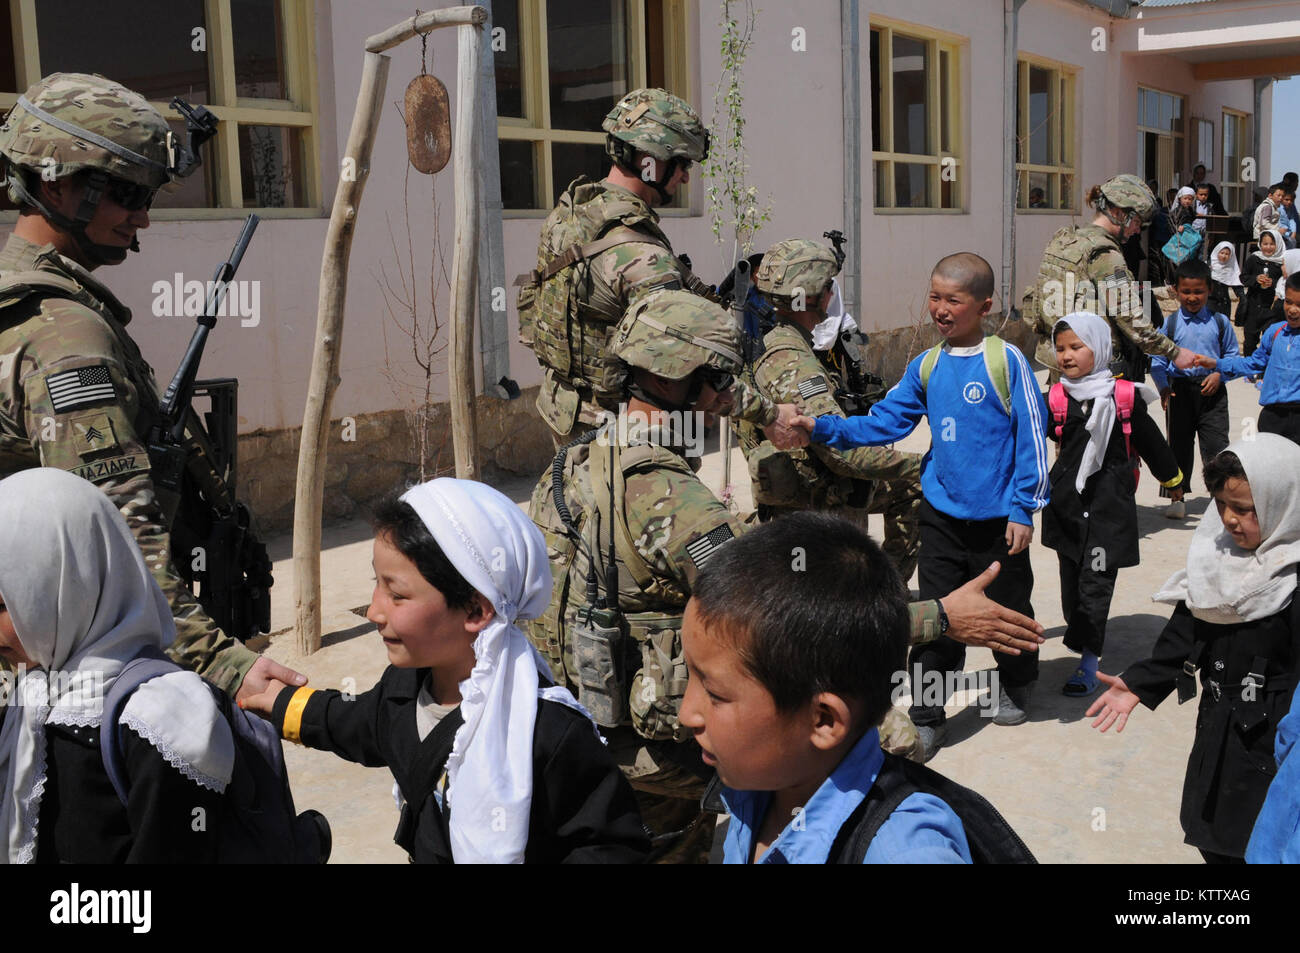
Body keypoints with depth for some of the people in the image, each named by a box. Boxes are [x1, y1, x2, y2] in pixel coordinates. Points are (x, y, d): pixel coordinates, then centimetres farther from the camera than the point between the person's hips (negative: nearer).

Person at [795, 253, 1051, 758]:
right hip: (942, 513, 3)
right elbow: (884, 422, 3)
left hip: (997, 517, -3)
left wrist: (1023, 508, -9)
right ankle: (925, 718, 14)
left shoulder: (1006, 360, -11)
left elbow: (1032, 436, -9)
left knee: (1008, 609, 14)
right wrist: (823, 428, -10)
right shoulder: (926, 367, 3)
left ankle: (1014, 688, 41)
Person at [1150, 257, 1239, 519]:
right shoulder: (1169, 323, 3)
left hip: (1212, 390, 0)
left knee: (1216, 444, -6)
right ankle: (1177, 497, 14)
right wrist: (1163, 387, -7)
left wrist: (1219, 375, -6)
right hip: (1180, 390, 0)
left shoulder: (1220, 322, 6)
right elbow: (1157, 359, 4)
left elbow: (1232, 355, 12)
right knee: (1179, 444, 5)